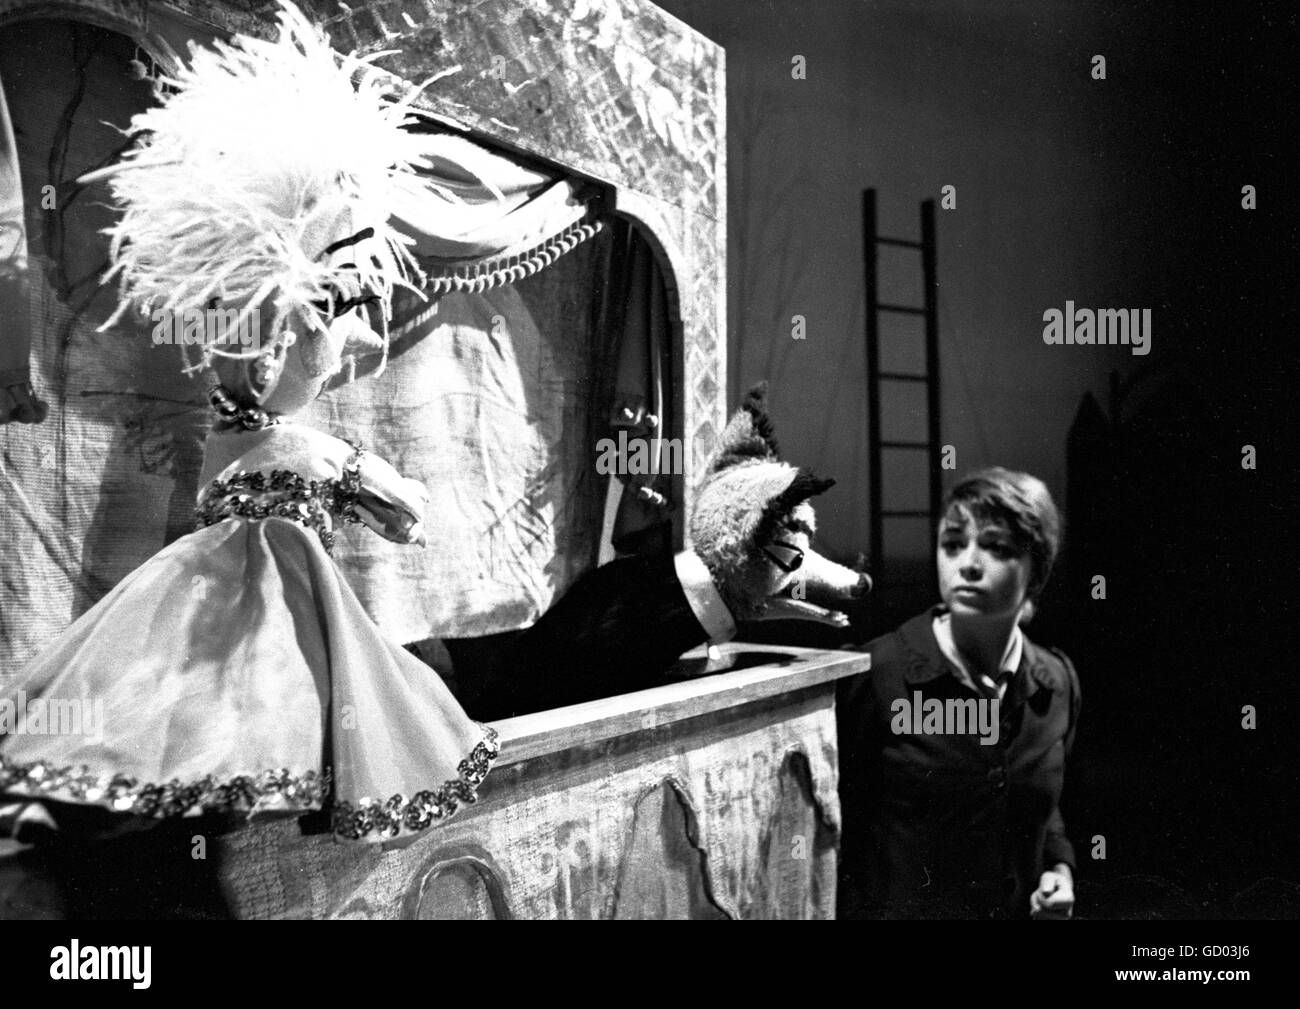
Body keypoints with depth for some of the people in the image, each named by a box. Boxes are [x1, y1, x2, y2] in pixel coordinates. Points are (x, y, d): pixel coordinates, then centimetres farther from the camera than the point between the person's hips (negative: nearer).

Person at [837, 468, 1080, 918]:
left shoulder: (1057, 683, -1)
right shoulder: (874, 675, -17)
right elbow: (829, 818, -10)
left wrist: (1059, 866, 1)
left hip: (1019, 908, 5)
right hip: (892, 906, -4)